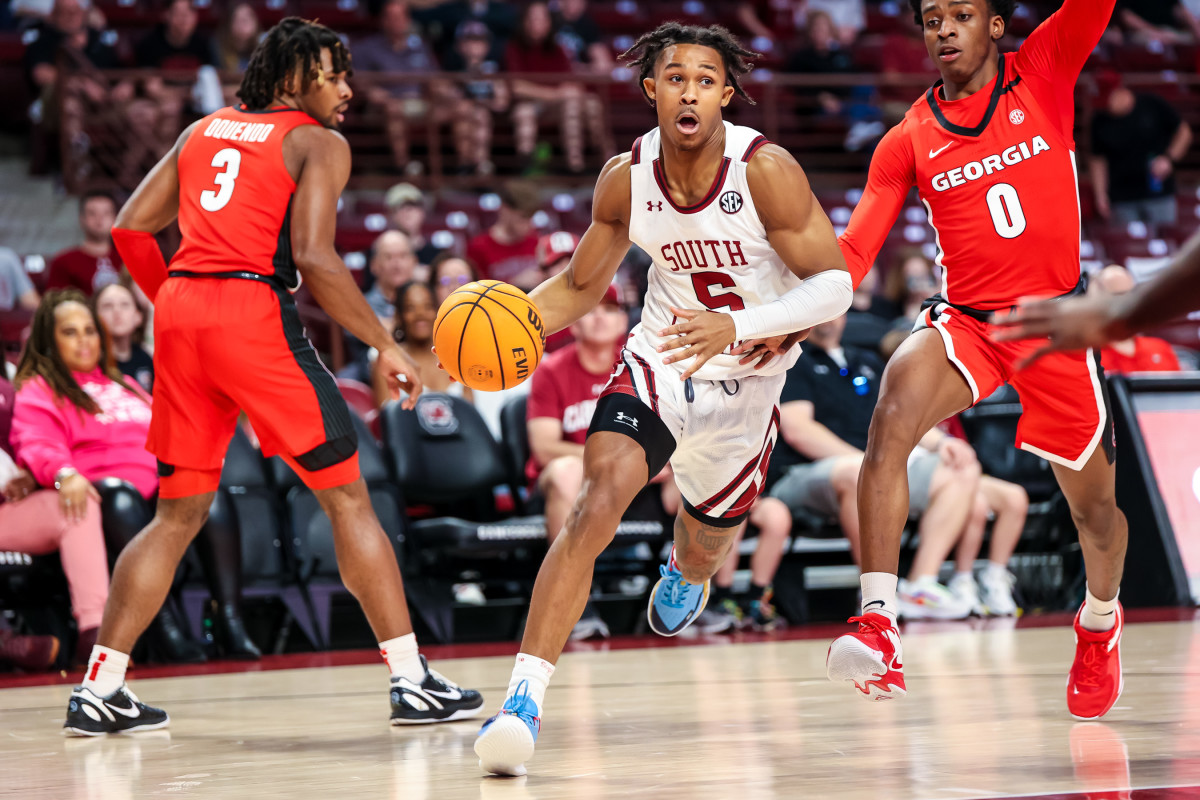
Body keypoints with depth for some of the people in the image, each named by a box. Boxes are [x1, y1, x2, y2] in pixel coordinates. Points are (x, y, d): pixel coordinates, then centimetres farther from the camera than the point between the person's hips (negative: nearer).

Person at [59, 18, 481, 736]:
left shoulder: (205, 130, 22)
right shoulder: (319, 143, 4)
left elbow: (130, 231, 17)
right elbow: (312, 255, -11)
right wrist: (387, 346, -5)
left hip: (180, 306, 6)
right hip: (254, 310, -6)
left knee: (179, 514, 16)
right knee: (347, 496, 2)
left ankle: (99, 690, 13)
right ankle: (413, 682, 0)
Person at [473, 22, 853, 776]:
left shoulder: (766, 170, -22)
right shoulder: (626, 178, -10)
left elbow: (836, 283, -20)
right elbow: (581, 285, 5)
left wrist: (740, 326, -35)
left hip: (745, 382, -1)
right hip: (659, 359, 1)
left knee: (707, 549, 19)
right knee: (596, 503, -25)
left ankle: (685, 571, 63)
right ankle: (523, 700, -29)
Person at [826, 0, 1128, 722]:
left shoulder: (1044, 73, -1)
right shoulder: (908, 141, 0)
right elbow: (854, 249, -4)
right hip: (965, 321, 0)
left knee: (1095, 503, 11)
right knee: (892, 414, -31)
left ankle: (1101, 622, 45)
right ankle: (879, 630, -36)